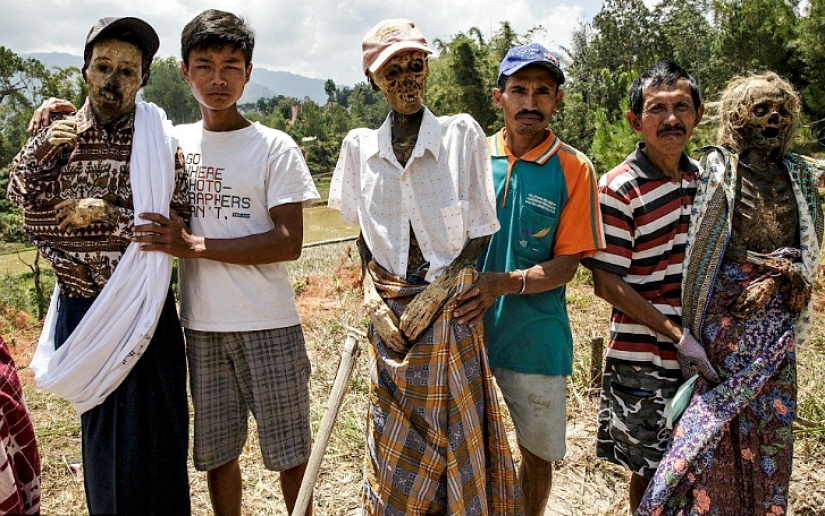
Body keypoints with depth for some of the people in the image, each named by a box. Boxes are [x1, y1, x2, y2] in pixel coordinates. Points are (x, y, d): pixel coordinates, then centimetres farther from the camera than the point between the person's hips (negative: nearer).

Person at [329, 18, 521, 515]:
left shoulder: (463, 134, -5)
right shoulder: (361, 145, 3)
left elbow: (480, 231, -4)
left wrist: (433, 291, -12)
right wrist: (374, 297, 0)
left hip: (449, 309, -2)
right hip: (391, 313, 2)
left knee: (451, 428, 6)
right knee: (393, 435, 10)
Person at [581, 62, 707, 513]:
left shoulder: (702, 177, 6)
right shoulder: (619, 188, -15)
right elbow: (607, 283, -17)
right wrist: (675, 335, -18)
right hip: (642, 358, -6)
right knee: (650, 469, 9)